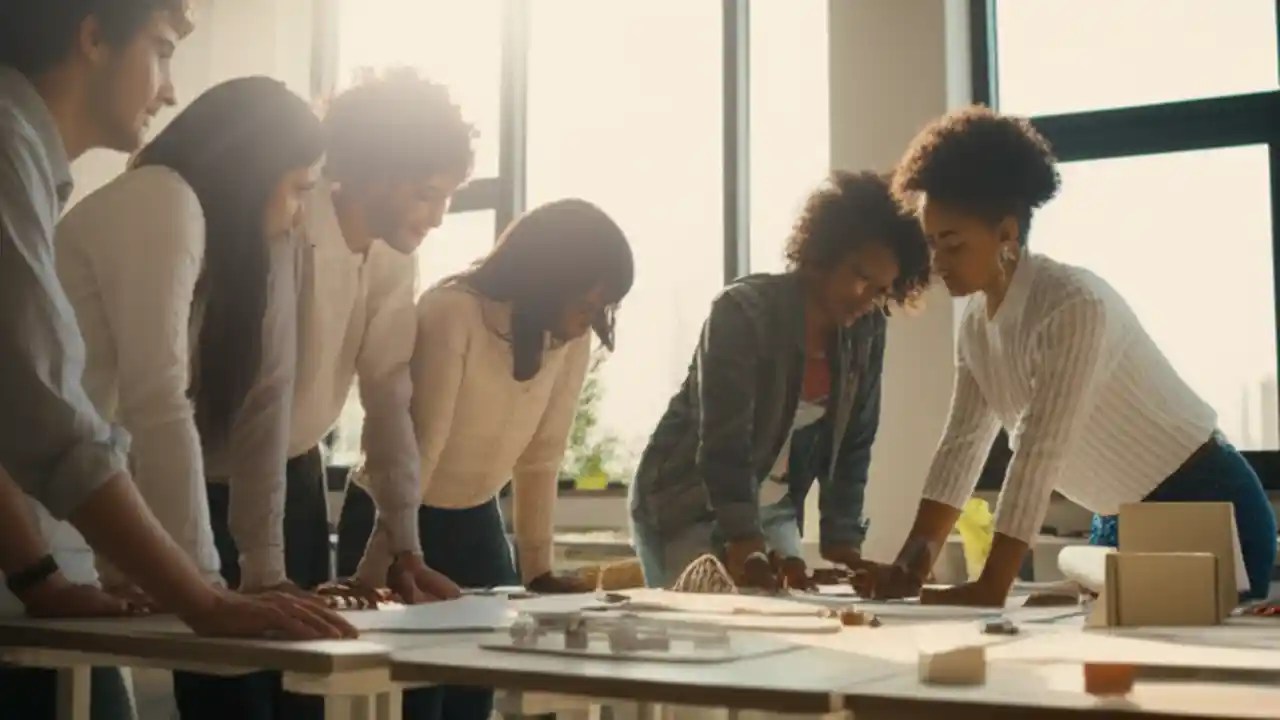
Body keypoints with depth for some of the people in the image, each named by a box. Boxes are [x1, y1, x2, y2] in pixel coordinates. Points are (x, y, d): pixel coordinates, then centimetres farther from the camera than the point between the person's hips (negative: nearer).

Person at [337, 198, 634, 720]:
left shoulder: (572, 339, -8)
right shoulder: (451, 315, -25)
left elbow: (542, 455, -3)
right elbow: (419, 446, -28)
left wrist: (537, 567, -3)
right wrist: (381, 566, -28)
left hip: (476, 521, 5)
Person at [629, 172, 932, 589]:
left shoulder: (866, 333, -3)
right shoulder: (743, 312, -22)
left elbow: (852, 445, 0)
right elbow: (724, 444, -28)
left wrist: (842, 545, -10)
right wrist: (746, 552, -35)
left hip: (773, 513, 6)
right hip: (687, 507, -6)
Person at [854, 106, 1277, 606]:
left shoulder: (1074, 306, -27)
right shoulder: (976, 321, -1)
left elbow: (1040, 452, -33)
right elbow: (962, 444, -4)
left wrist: (990, 590, -35)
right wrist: (909, 568, -14)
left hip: (1208, 510, -8)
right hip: (1127, 521, 8)